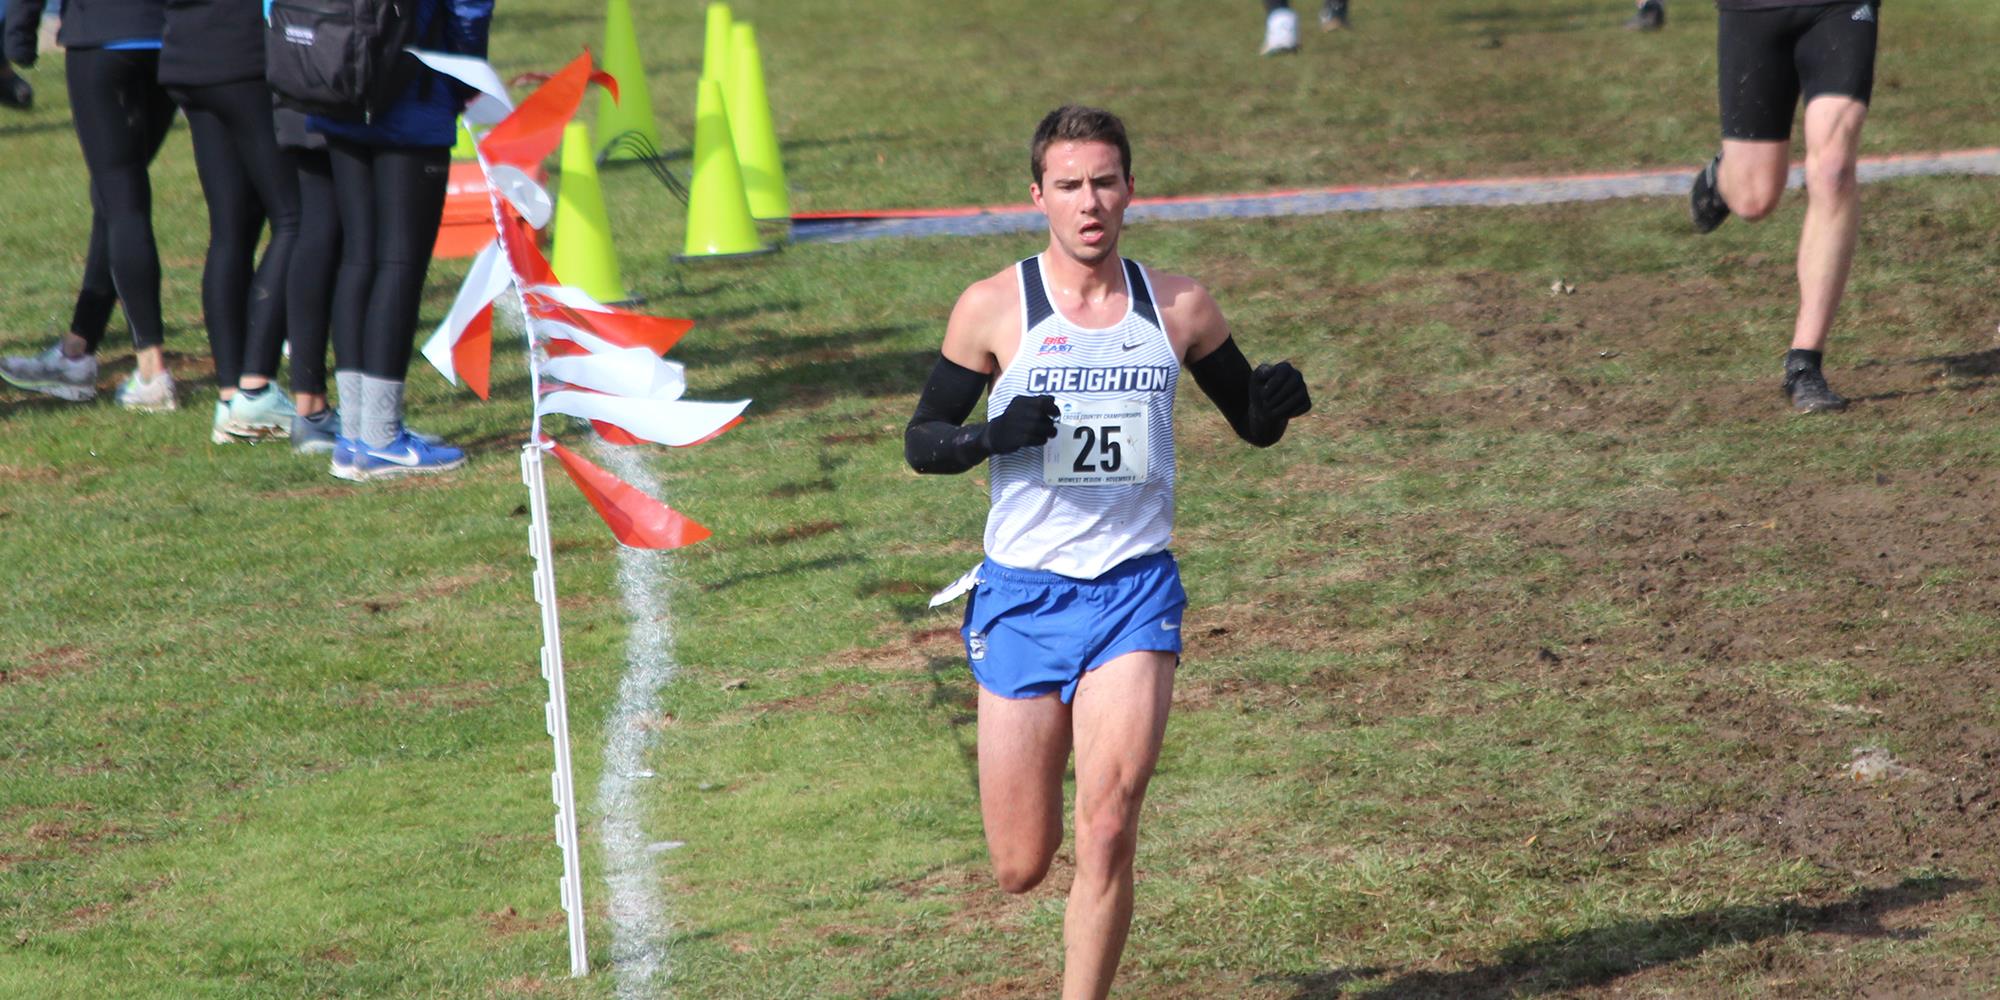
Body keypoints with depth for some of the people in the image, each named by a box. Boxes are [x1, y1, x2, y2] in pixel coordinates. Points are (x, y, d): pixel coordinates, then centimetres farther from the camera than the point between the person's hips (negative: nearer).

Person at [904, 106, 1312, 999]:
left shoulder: (1178, 308, 4)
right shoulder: (994, 308, -2)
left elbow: (1252, 424, 16)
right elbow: (921, 440, 2)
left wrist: (1277, 402, -8)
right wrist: (991, 437, -19)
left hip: (1136, 591, 0)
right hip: (1022, 596, 0)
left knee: (1106, 830, -18)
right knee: (1020, 868, 4)